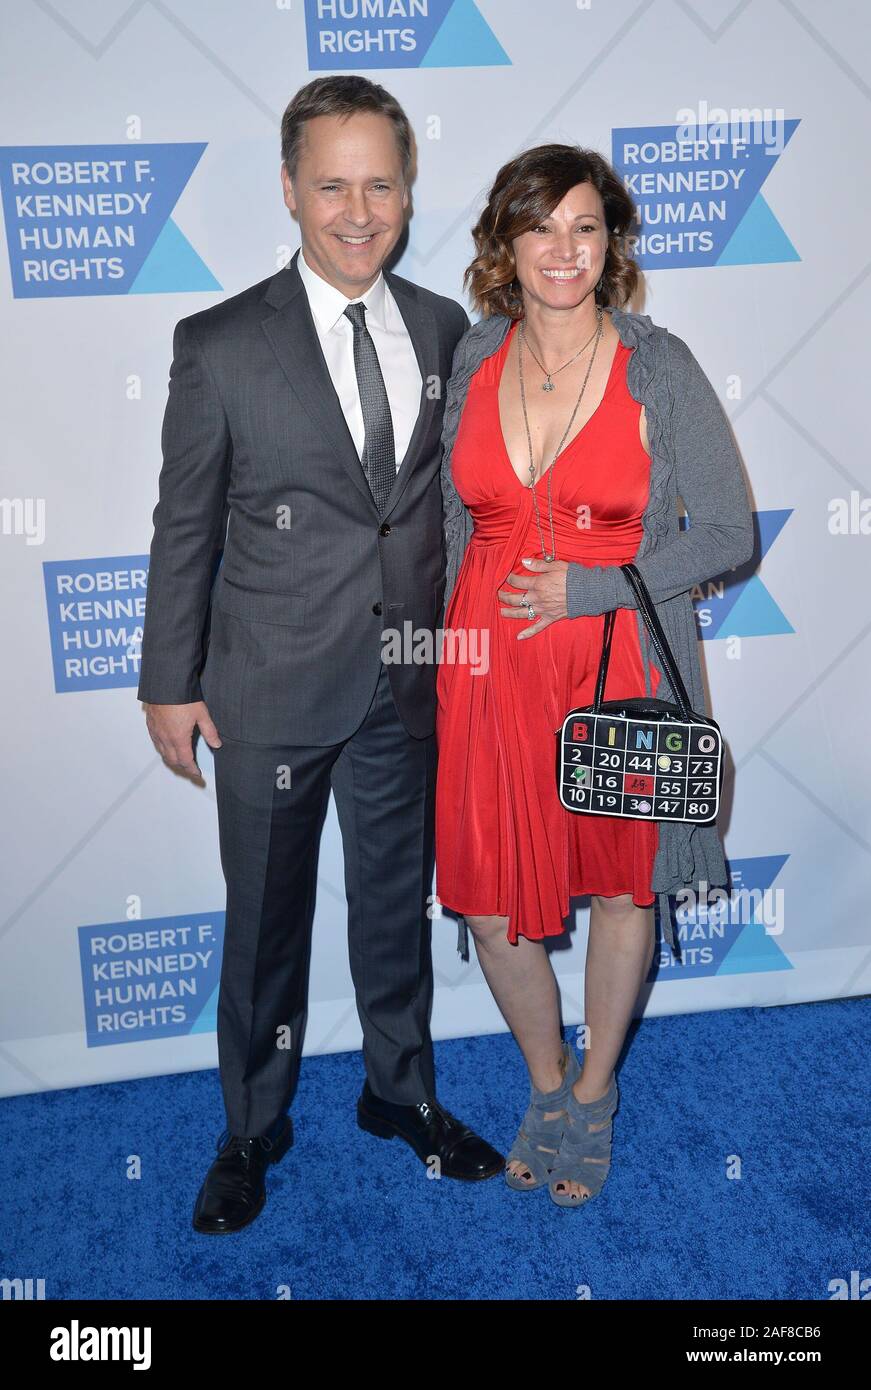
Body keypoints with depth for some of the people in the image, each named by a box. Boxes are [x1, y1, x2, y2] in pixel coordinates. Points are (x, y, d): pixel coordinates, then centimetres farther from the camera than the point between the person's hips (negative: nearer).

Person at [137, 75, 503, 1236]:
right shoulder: (220, 345, -8)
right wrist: (170, 682, -3)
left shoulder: (443, 331, 3)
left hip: (408, 688, 3)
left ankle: (402, 1093, 43)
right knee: (265, 924, 13)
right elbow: (185, 527, -4)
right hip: (272, 691, -3)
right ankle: (252, 1130, 36)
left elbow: (451, 499, 9)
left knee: (398, 902, 19)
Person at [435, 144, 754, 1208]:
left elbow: (729, 534, -6)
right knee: (491, 907, 7)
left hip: (618, 664, -2)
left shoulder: (660, 367, -6)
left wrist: (589, 588, -15)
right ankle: (547, 1084, 35)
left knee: (621, 886, 13)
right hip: (489, 669, 3)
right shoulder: (472, 360, 4)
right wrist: (447, 649, 10)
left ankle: (594, 1096, 37)